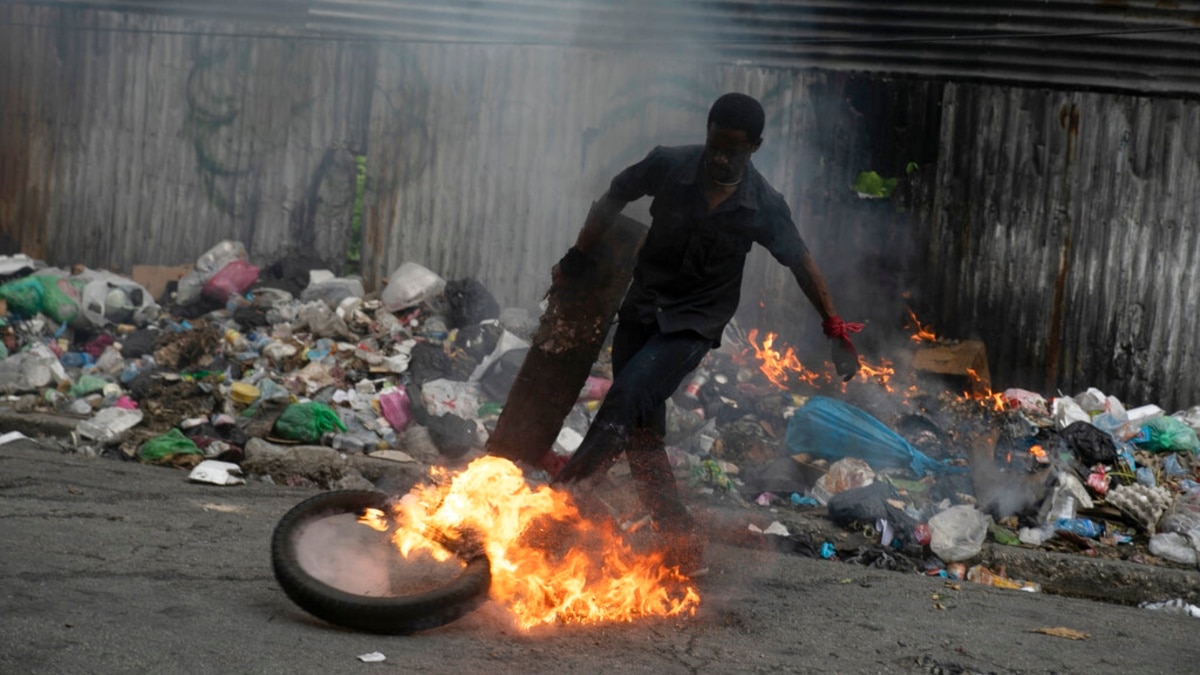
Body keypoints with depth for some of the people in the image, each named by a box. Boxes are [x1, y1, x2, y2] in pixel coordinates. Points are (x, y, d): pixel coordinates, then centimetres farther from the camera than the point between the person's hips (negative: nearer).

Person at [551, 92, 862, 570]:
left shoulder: (764, 206, -13)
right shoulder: (669, 166, -11)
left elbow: (800, 262, 2)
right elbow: (612, 201, 6)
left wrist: (836, 330, 5)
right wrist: (578, 258, 9)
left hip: (694, 325, -3)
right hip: (641, 310, 4)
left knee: (626, 400, -27)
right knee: (642, 432, 4)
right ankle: (681, 541, 14)